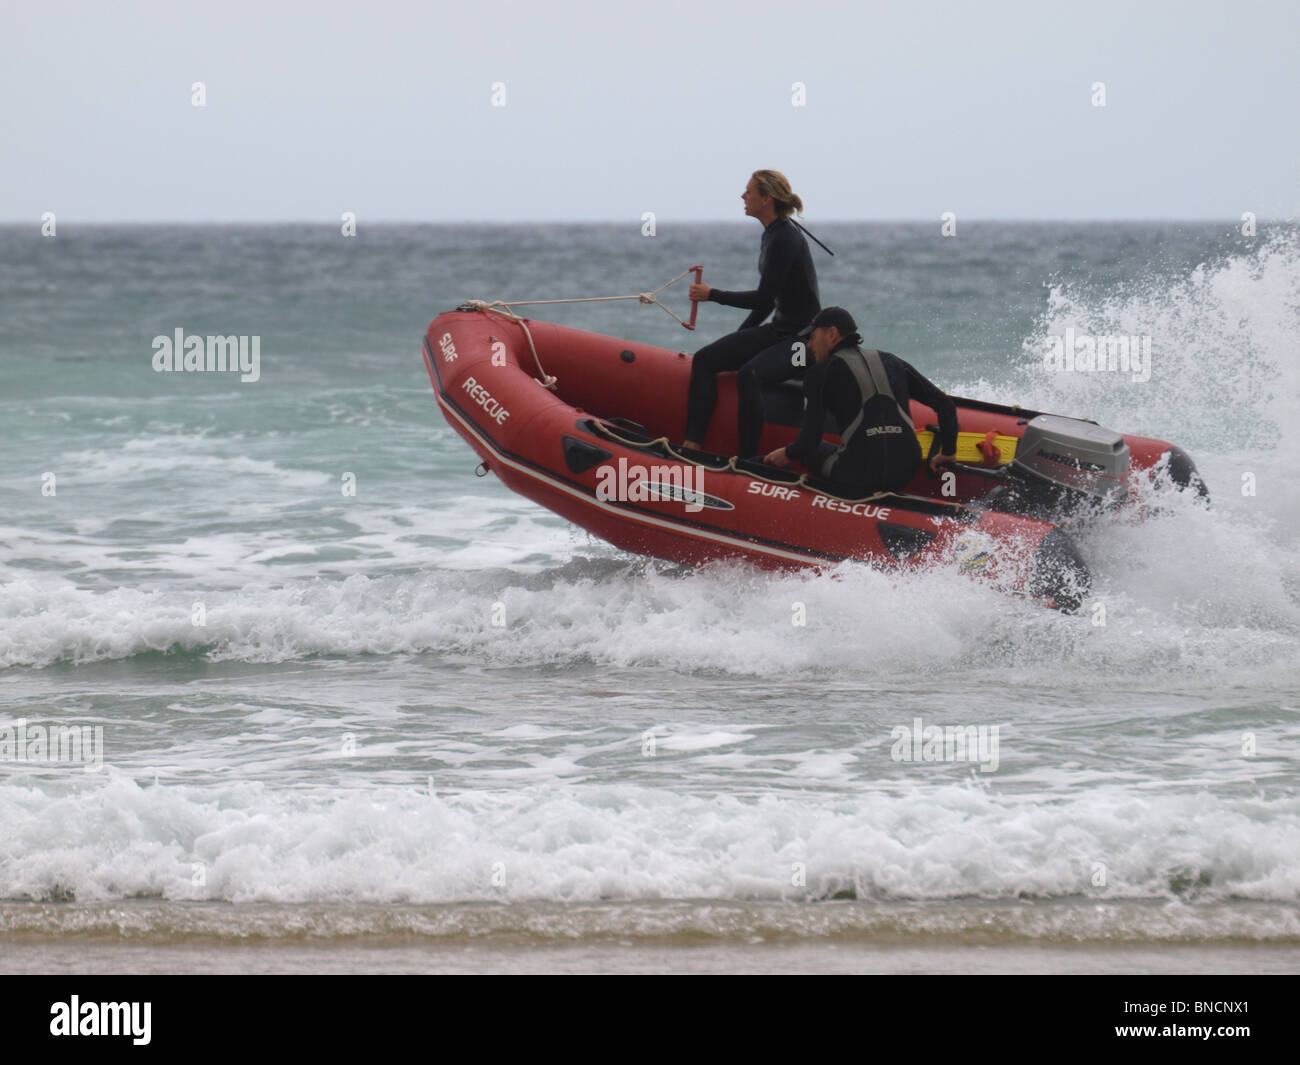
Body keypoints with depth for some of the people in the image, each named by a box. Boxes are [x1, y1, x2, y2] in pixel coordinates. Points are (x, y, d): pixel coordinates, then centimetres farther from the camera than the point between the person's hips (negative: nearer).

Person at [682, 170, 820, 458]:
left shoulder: (785, 240, -19)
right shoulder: (772, 235, 11)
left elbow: (764, 299, -19)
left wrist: (712, 295, -10)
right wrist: (739, 337, 17)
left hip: (803, 340, -10)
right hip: (778, 332, 10)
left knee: (749, 374, -34)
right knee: (704, 360, -3)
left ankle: (747, 458, -31)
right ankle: (691, 442, -9)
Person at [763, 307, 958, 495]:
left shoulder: (820, 373, 3)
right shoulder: (891, 363, 18)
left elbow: (811, 438, -2)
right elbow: (945, 406, 16)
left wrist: (788, 454, 19)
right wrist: (948, 452, 28)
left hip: (860, 479, -5)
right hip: (906, 473, 5)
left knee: (809, 449, 23)